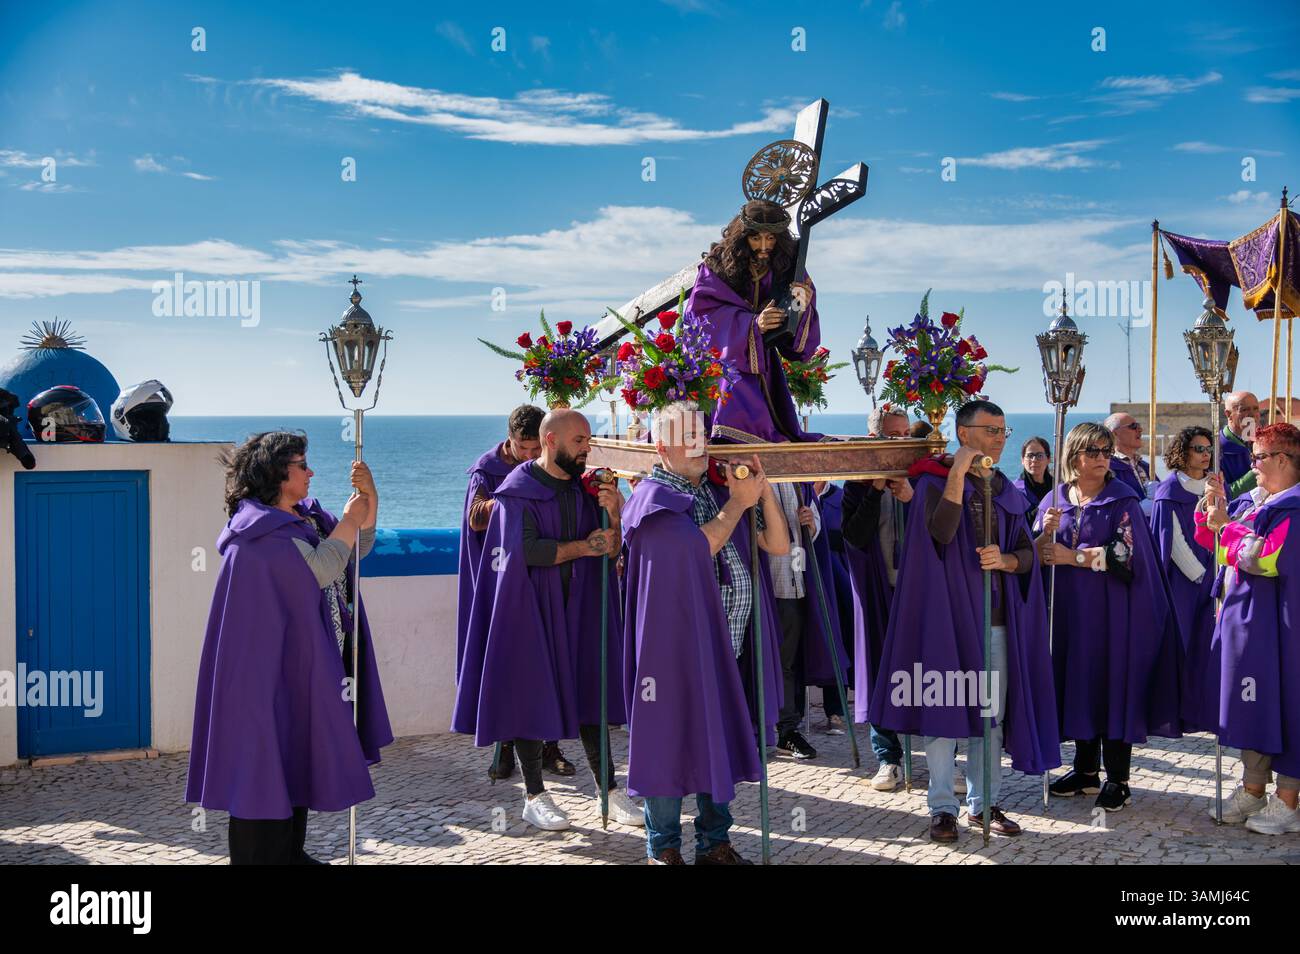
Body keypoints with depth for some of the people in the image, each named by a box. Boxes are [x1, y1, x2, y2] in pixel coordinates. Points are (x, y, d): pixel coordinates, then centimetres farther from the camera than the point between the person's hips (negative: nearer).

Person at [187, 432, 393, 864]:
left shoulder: (304, 516, 11)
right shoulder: (260, 528, -18)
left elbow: (357, 549, 12)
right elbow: (320, 569, -24)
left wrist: (369, 499, -4)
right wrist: (348, 520, -11)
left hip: (299, 666, 9)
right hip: (267, 666, -9)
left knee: (296, 757, 14)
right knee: (266, 757, -3)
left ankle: (288, 851, 24)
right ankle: (257, 853, 6)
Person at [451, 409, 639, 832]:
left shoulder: (585, 487, 8)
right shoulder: (519, 489, -8)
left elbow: (611, 551, 6)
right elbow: (524, 550, -19)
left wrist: (613, 516, -14)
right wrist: (583, 547, -15)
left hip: (578, 605, 5)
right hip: (530, 606, -5)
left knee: (588, 693, 4)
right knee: (530, 693, 0)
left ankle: (608, 789, 9)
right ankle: (534, 795, 9)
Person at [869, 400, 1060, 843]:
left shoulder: (1006, 491, 13)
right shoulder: (935, 481, -4)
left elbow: (1027, 553, 10)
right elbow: (941, 533, -23)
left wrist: (1004, 560, -12)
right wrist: (958, 473, -22)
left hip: (997, 617, 5)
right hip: (949, 613, -5)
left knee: (992, 712, 7)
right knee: (944, 708, -2)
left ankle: (983, 803, 18)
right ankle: (942, 808, 6)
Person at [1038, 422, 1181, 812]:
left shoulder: (1123, 502, -3)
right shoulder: (1055, 501, 8)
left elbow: (1125, 556, -13)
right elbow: (1038, 557, 4)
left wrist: (1072, 556, -15)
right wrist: (1046, 533, -17)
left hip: (1111, 614, -4)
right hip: (1070, 612, 4)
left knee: (1113, 687, -3)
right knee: (1079, 686, 7)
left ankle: (1118, 779, 3)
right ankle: (1086, 770, 19)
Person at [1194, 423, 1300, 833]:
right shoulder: (1255, 500, 11)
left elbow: (1267, 559, -25)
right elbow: (1211, 540, 16)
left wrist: (1227, 526, -14)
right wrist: (1214, 505, 1)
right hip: (1244, 618, 9)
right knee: (1252, 703, 13)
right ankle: (1252, 791, 23)